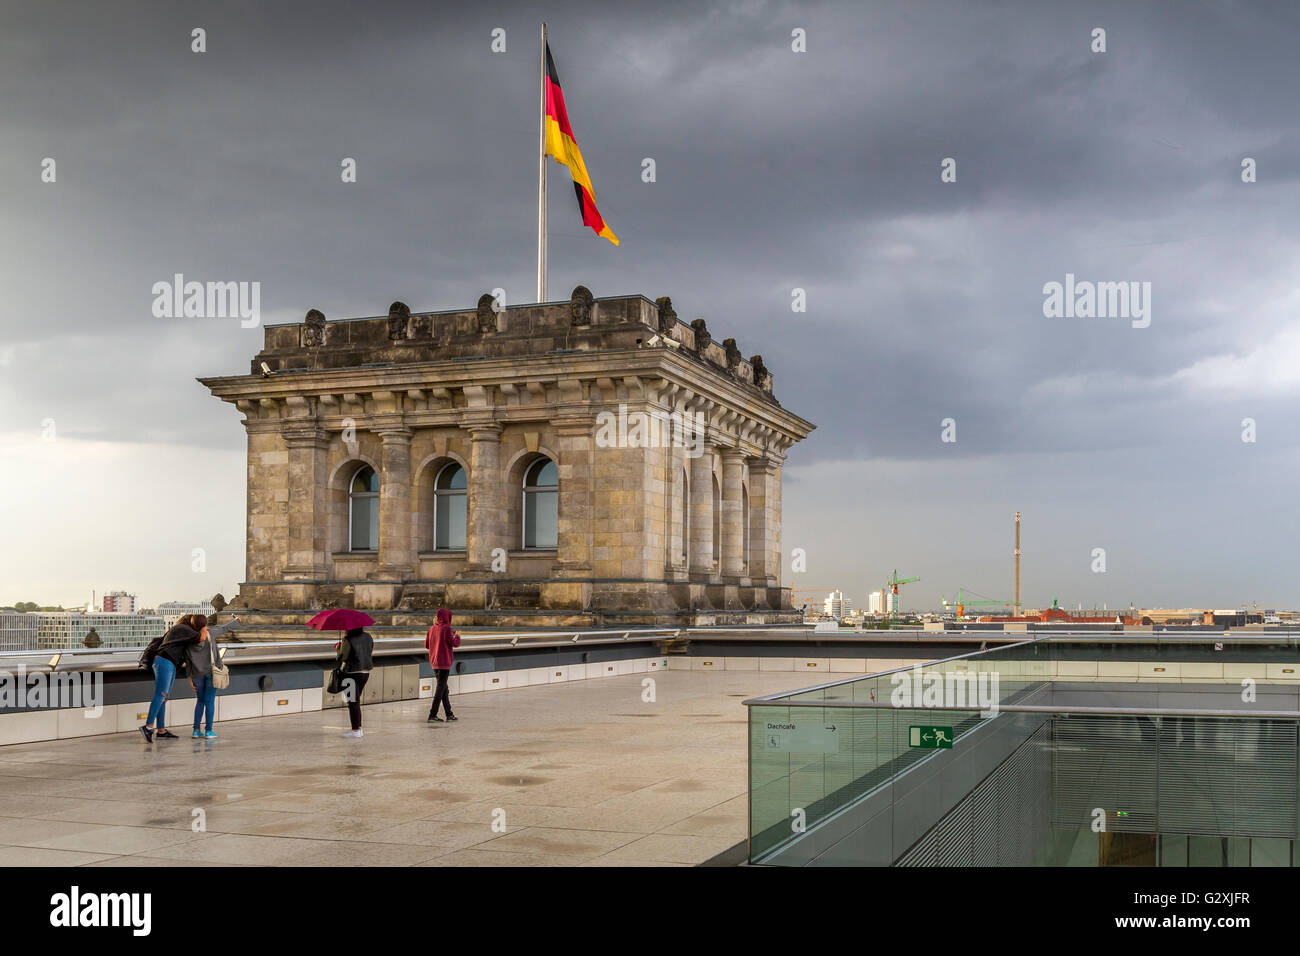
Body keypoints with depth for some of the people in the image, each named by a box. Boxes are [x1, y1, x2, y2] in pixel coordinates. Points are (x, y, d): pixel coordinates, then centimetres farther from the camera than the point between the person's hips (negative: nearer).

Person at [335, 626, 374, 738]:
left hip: (352, 674, -7)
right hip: (365, 673, 7)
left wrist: (339, 648, 8)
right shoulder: (368, 638, 7)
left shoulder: (347, 640, -14)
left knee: (353, 702, 0)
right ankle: (358, 727, 20)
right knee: (356, 701, 18)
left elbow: (342, 658, -10)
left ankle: (356, 730, 2)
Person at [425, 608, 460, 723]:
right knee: (441, 688, -4)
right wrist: (457, 637, 4)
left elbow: (426, 644, 12)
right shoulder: (447, 628, -11)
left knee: (444, 688, 15)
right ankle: (432, 715, -8)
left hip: (434, 662, 7)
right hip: (444, 662, -7)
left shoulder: (432, 629, 8)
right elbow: (454, 643, -15)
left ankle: (449, 714, 20)